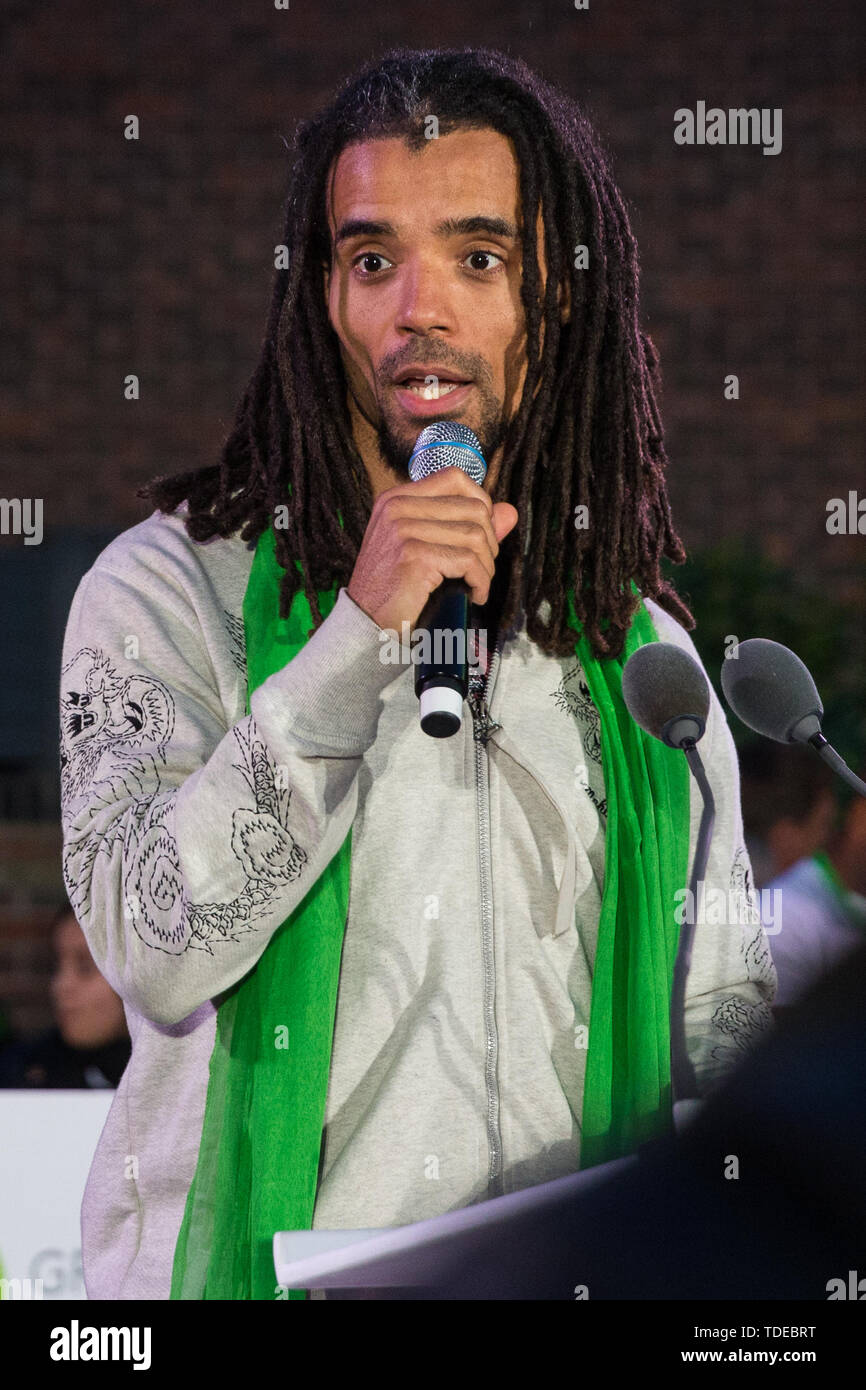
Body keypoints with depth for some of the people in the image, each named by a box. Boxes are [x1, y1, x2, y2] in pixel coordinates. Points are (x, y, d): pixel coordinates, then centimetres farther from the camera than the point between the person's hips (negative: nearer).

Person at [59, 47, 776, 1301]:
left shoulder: (645, 654, 14)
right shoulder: (176, 589, 3)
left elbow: (723, 1031, 20)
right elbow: (155, 949, -10)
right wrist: (358, 639, -13)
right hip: (261, 1269, -4)